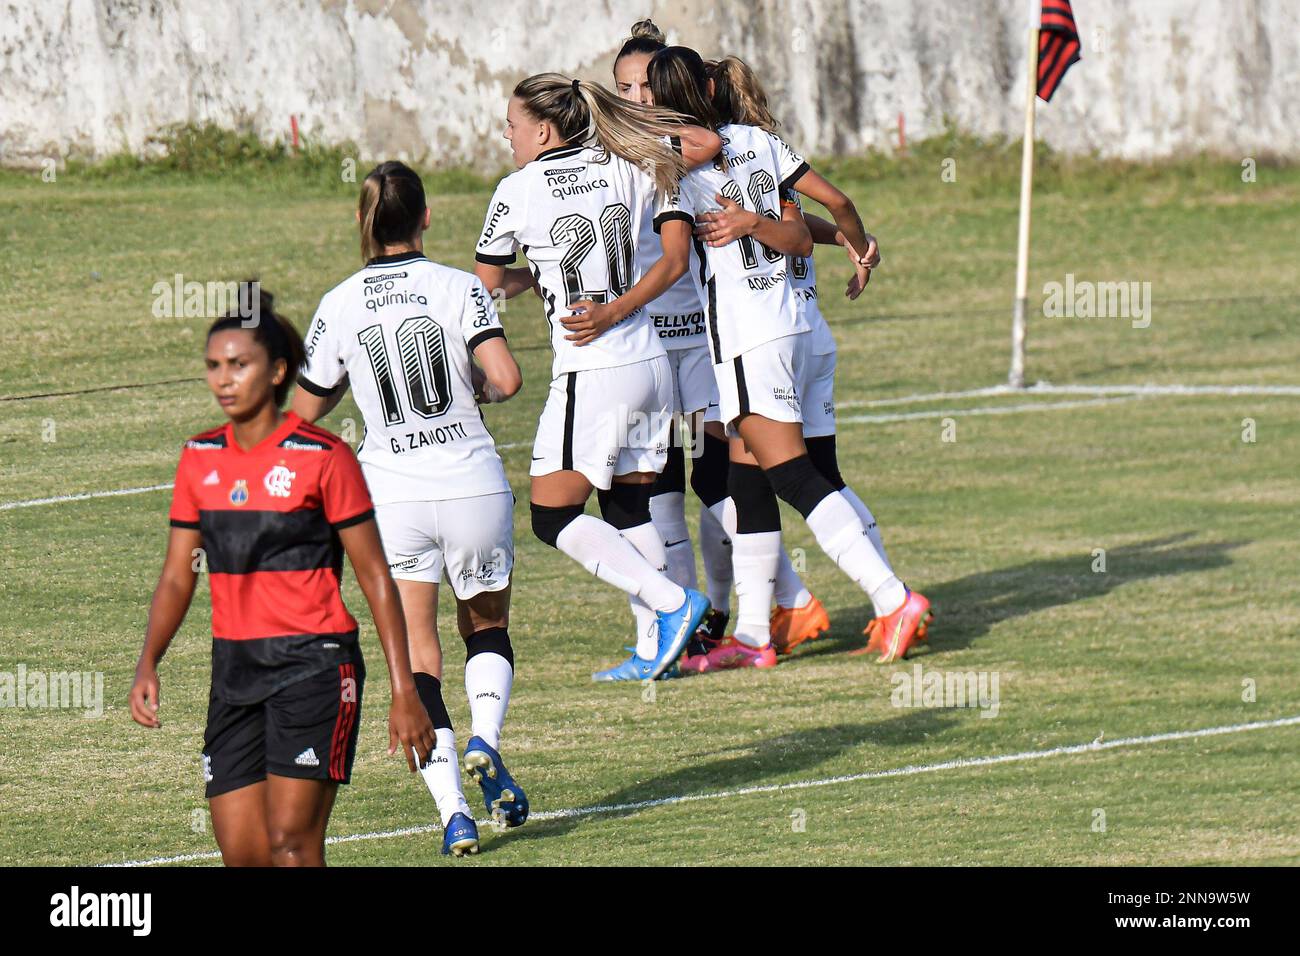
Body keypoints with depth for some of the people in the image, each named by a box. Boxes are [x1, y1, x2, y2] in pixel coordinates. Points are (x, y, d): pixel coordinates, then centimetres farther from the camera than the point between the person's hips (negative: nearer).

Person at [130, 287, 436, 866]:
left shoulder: (323, 457, -7)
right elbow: (178, 577, 13)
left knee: (290, 844, -15)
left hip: (314, 666, -6)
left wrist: (403, 692, -7)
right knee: (241, 855, 1)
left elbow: (375, 577, -4)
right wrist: (148, 662, -4)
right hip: (234, 670, 6)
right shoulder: (199, 459, 9)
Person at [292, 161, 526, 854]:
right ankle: (485, 740, -7)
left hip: (392, 496, 0)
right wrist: (480, 391, 7)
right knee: (487, 626, 21)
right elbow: (506, 377, -15)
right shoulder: (458, 288, -4)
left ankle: (452, 808, -12)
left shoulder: (339, 306, 0)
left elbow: (307, 410, 8)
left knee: (416, 660, 3)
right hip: (472, 483, 0)